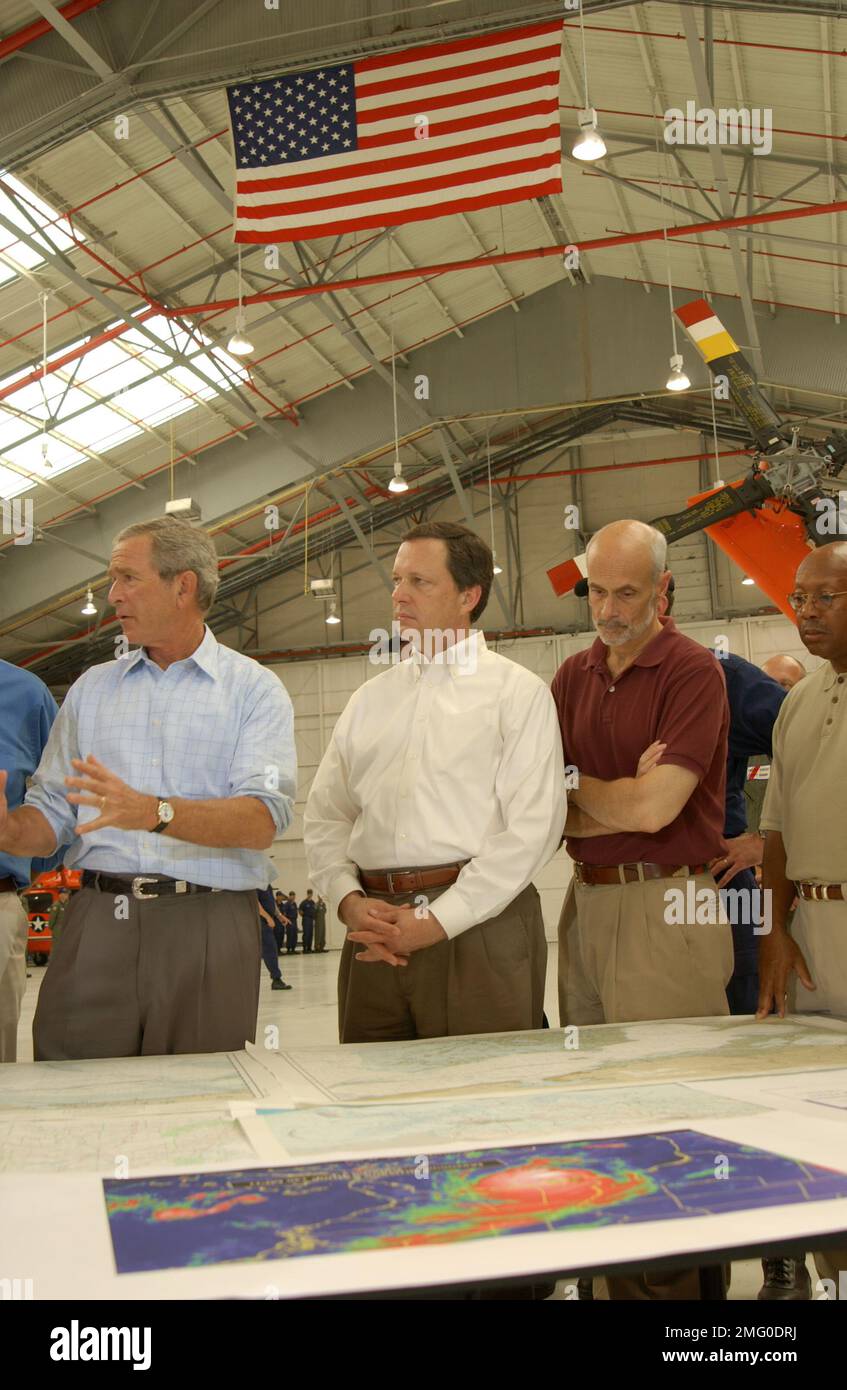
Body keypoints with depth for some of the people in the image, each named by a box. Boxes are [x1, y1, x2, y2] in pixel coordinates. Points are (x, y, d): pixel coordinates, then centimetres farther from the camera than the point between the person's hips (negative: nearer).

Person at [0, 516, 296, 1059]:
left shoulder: (254, 689, 2)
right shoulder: (92, 688, 16)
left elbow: (263, 820, -12)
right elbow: (51, 811, 11)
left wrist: (156, 812, -25)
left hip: (207, 928, -3)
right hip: (97, 919, 3)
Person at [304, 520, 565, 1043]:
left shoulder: (518, 691, 1)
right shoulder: (369, 698, 17)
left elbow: (533, 827, -8)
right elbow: (325, 815, 14)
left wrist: (436, 922, -13)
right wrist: (350, 902, -4)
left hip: (478, 925, -4)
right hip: (374, 932, 4)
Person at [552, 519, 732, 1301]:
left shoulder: (692, 671, -8)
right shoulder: (574, 678, 12)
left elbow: (654, 808, -16)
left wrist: (577, 784, 0)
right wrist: (624, 799, -9)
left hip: (666, 907, -7)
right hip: (586, 904, 7)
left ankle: (672, 1286, 14)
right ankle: (617, 1278, 26)